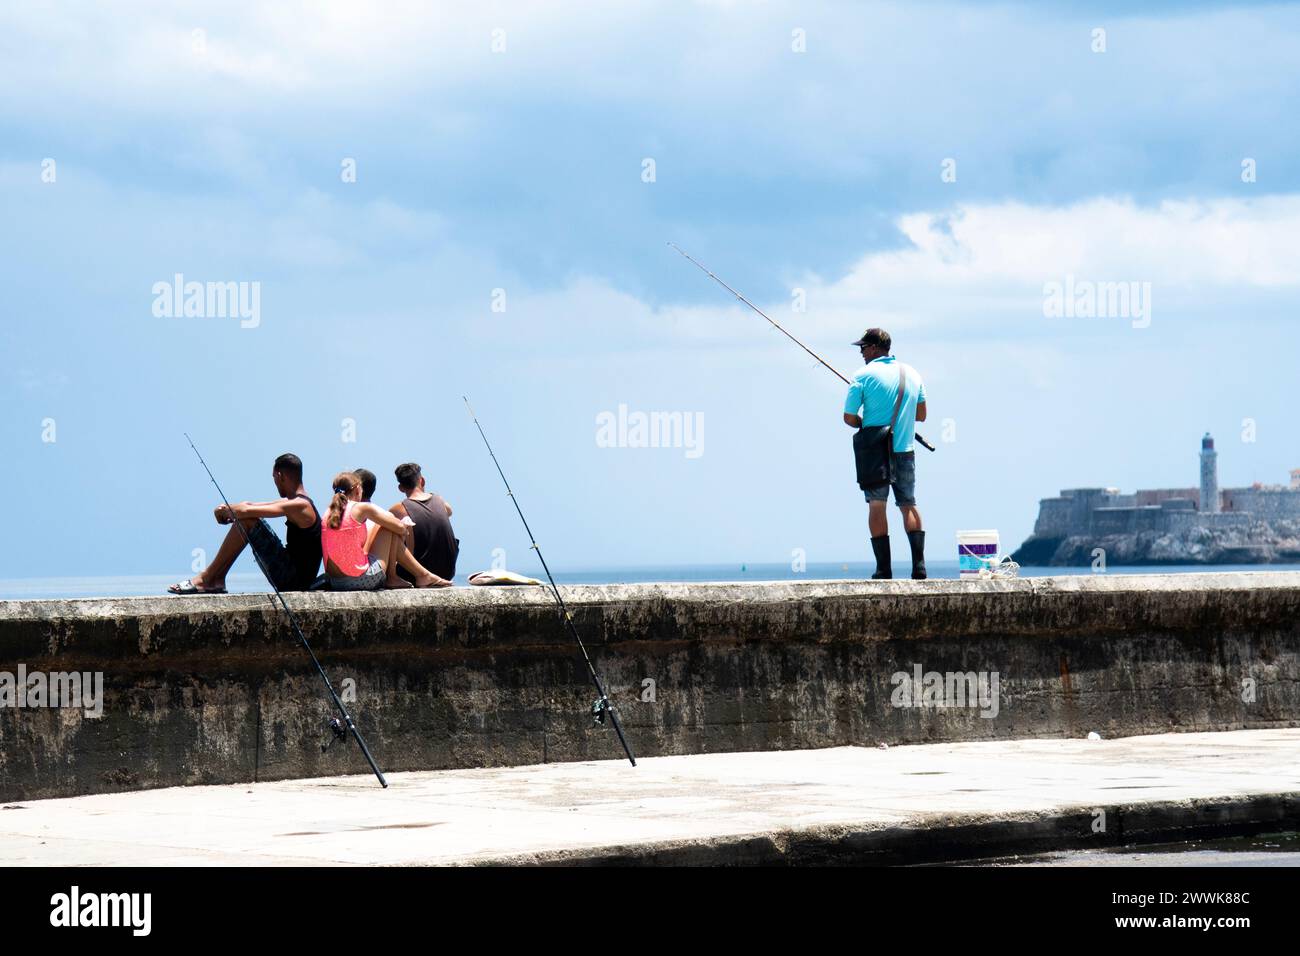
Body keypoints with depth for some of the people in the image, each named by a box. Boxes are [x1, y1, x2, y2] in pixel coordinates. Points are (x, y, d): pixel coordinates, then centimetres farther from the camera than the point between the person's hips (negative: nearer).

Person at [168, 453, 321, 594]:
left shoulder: (300, 506, -18)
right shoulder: (293, 502, 15)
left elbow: (245, 511, -25)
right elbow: (248, 506, 18)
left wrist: (225, 511, -6)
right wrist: (226, 510, -1)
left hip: (293, 580, -10)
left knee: (246, 520, -16)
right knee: (245, 519, 13)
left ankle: (206, 578, -10)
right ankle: (217, 580, 8)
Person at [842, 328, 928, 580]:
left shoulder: (864, 376, -8)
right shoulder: (912, 374, 7)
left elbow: (849, 418, -7)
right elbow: (921, 415, 14)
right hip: (905, 451, 4)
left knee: (877, 506, 1)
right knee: (909, 505, 10)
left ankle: (884, 568, -5)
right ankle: (919, 565, -2)